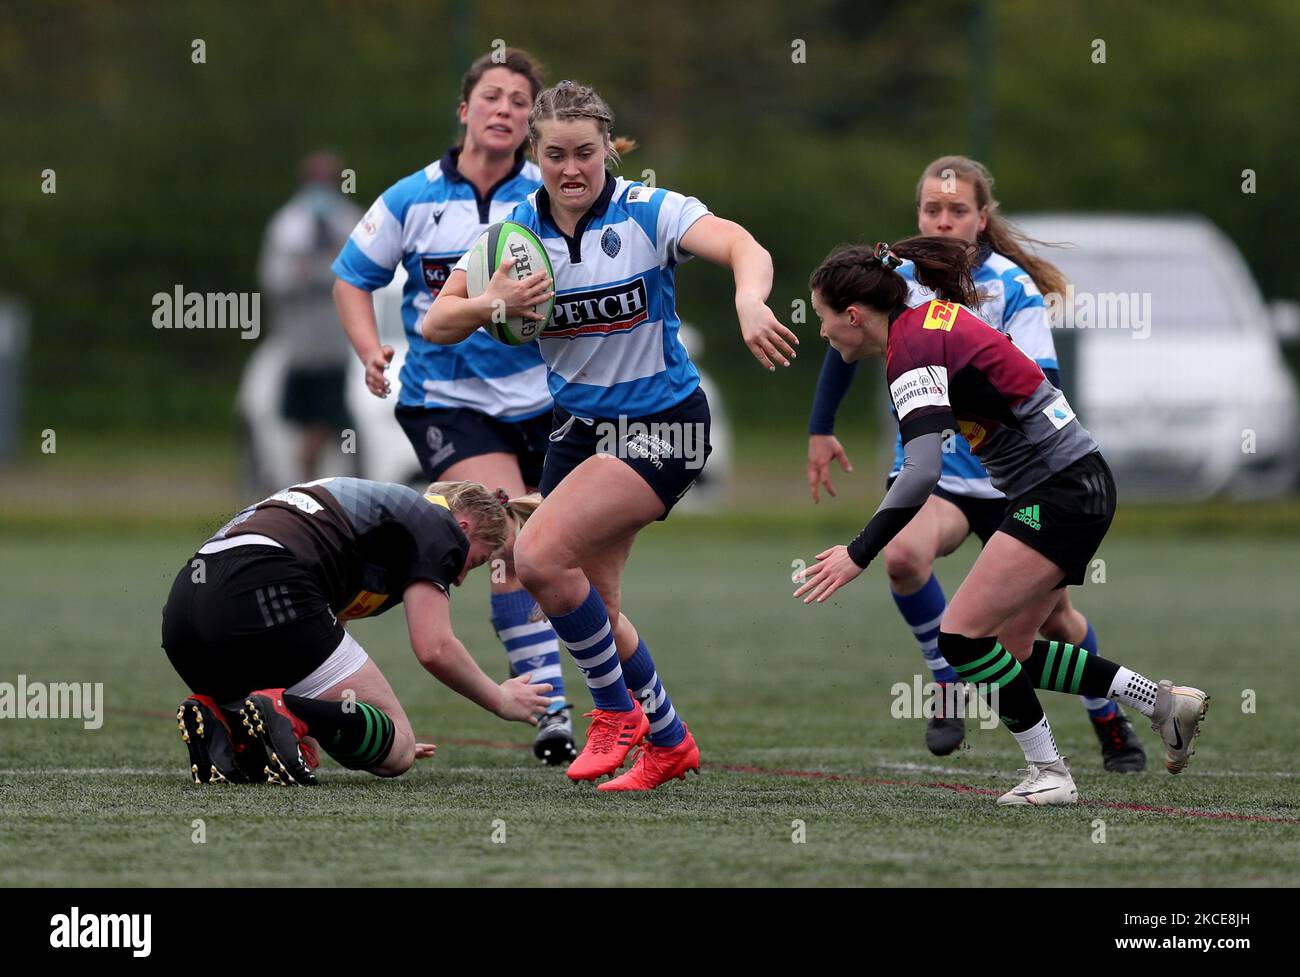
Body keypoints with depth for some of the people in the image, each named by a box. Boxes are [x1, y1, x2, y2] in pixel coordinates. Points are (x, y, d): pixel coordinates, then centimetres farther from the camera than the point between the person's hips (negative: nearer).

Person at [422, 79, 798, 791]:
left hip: (661, 429, -6)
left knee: (539, 554, -22)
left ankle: (616, 709, -3)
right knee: (593, 606, 9)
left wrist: (749, 303, -53)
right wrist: (494, 304, -25)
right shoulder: (517, 229, -1)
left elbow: (745, 249, -31)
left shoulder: (648, 212, -15)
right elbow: (436, 324, -3)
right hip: (578, 425, 6)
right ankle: (668, 741, 30)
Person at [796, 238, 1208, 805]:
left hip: (1060, 495, -10)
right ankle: (1163, 702, 16)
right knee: (1009, 653, 11)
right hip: (1079, 486, 10)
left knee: (962, 635, -14)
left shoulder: (913, 349, -19)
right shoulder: (932, 319, 9)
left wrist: (858, 554, -28)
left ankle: (1049, 774, -6)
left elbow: (922, 471, -30)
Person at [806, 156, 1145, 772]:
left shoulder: (1013, 289, -12)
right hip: (928, 469, 1)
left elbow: (1045, 389, -20)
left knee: (1054, 617, 8)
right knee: (903, 556, -32)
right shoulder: (898, 281, -4)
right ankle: (949, 685, -10)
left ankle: (1109, 722, 37)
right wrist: (820, 430, 18)